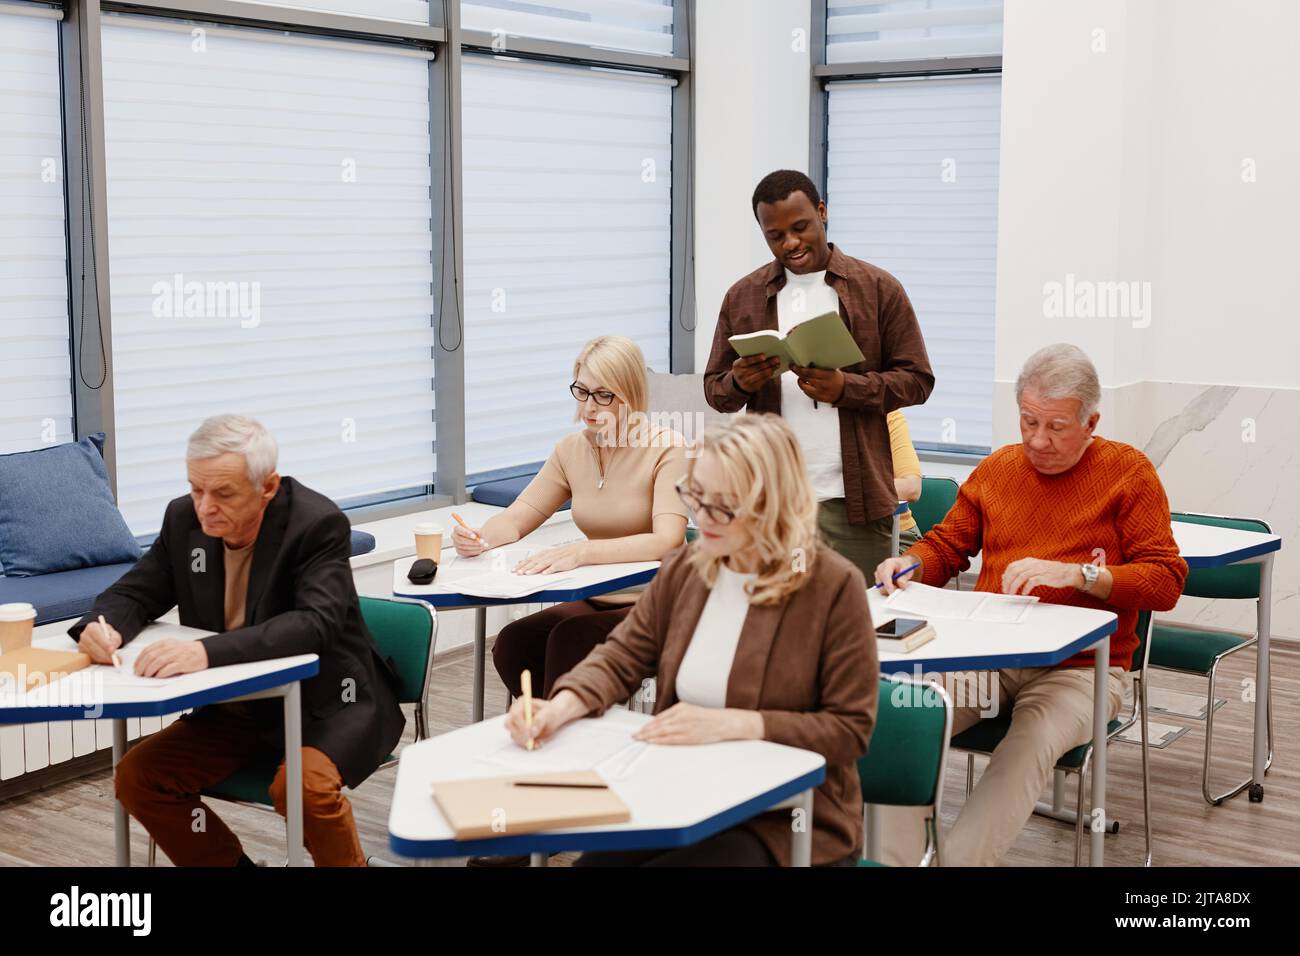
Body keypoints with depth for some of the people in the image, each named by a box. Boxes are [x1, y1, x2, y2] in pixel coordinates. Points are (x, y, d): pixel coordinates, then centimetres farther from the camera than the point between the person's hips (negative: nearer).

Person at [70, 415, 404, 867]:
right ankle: (231, 863, 11)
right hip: (241, 705, 6)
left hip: (330, 700, -6)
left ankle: (348, 859, -2)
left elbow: (315, 624, -34)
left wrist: (208, 652, -46)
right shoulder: (185, 519, -4)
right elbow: (134, 593, 5)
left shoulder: (318, 523, -22)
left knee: (304, 784, -34)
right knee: (136, 777, -9)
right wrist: (104, 626, -20)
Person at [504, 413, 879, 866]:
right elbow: (620, 658, 9)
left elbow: (850, 728, -11)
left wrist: (735, 724, -20)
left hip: (788, 819, -4)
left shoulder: (833, 587, -12)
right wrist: (559, 706, -12)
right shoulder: (683, 569, 5)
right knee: (592, 860, -21)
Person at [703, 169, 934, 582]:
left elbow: (917, 379, 1)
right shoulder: (742, 296, 9)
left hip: (853, 500, -1)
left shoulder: (879, 288, 3)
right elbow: (714, 389, 12)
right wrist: (740, 383, -12)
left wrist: (846, 387, -16)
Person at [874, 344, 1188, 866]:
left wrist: (1076, 573, -19)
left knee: (1028, 750, -35)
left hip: (1080, 667, -3)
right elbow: (945, 547, 23)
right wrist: (909, 564, 0)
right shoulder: (997, 468, 13)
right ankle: (888, 860, -22)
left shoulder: (1128, 471, 1)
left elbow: (1166, 579, -5)